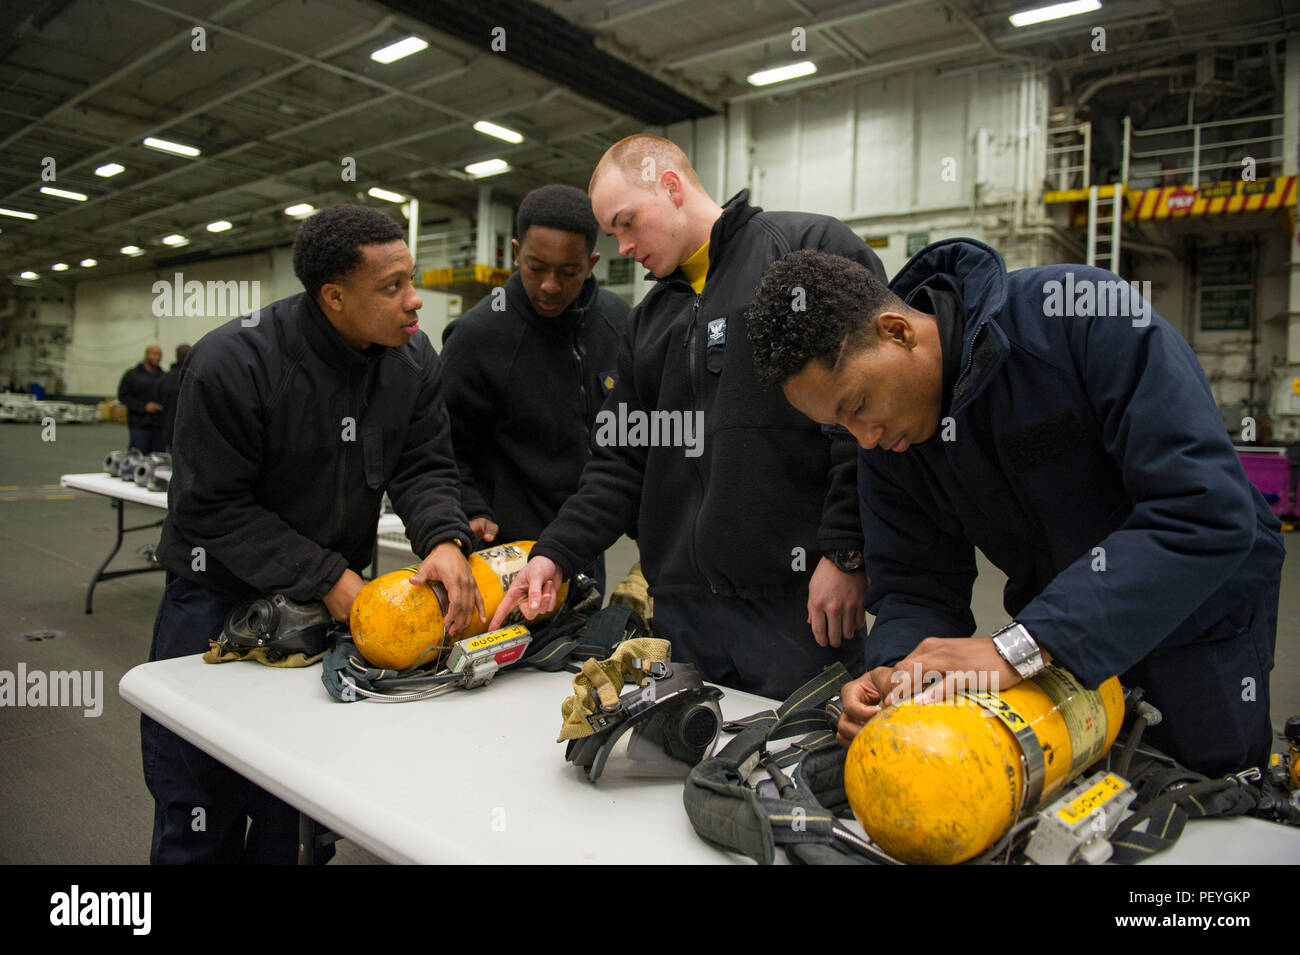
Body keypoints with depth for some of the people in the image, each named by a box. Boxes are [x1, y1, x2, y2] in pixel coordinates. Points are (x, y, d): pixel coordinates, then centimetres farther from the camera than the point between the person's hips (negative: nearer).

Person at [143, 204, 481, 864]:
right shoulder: (230, 362, -22)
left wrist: (444, 541, -28)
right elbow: (212, 508, -19)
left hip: (335, 589, 4)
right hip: (221, 592, -4)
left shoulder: (414, 359, -8)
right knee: (202, 816, 9)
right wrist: (327, 576, -24)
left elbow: (423, 468, -7)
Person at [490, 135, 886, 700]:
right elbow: (621, 460, 17)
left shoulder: (813, 249, -1)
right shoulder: (649, 321, 19)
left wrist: (845, 554, -14)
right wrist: (556, 554, 5)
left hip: (798, 598, -5)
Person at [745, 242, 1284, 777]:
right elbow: (912, 586, -9)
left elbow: (1209, 511, -36)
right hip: (1054, 638, 4)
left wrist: (1019, 648, -41)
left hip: (1199, 617, -3)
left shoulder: (1083, 317, -31)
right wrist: (894, 670, -32)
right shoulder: (884, 440, -13)